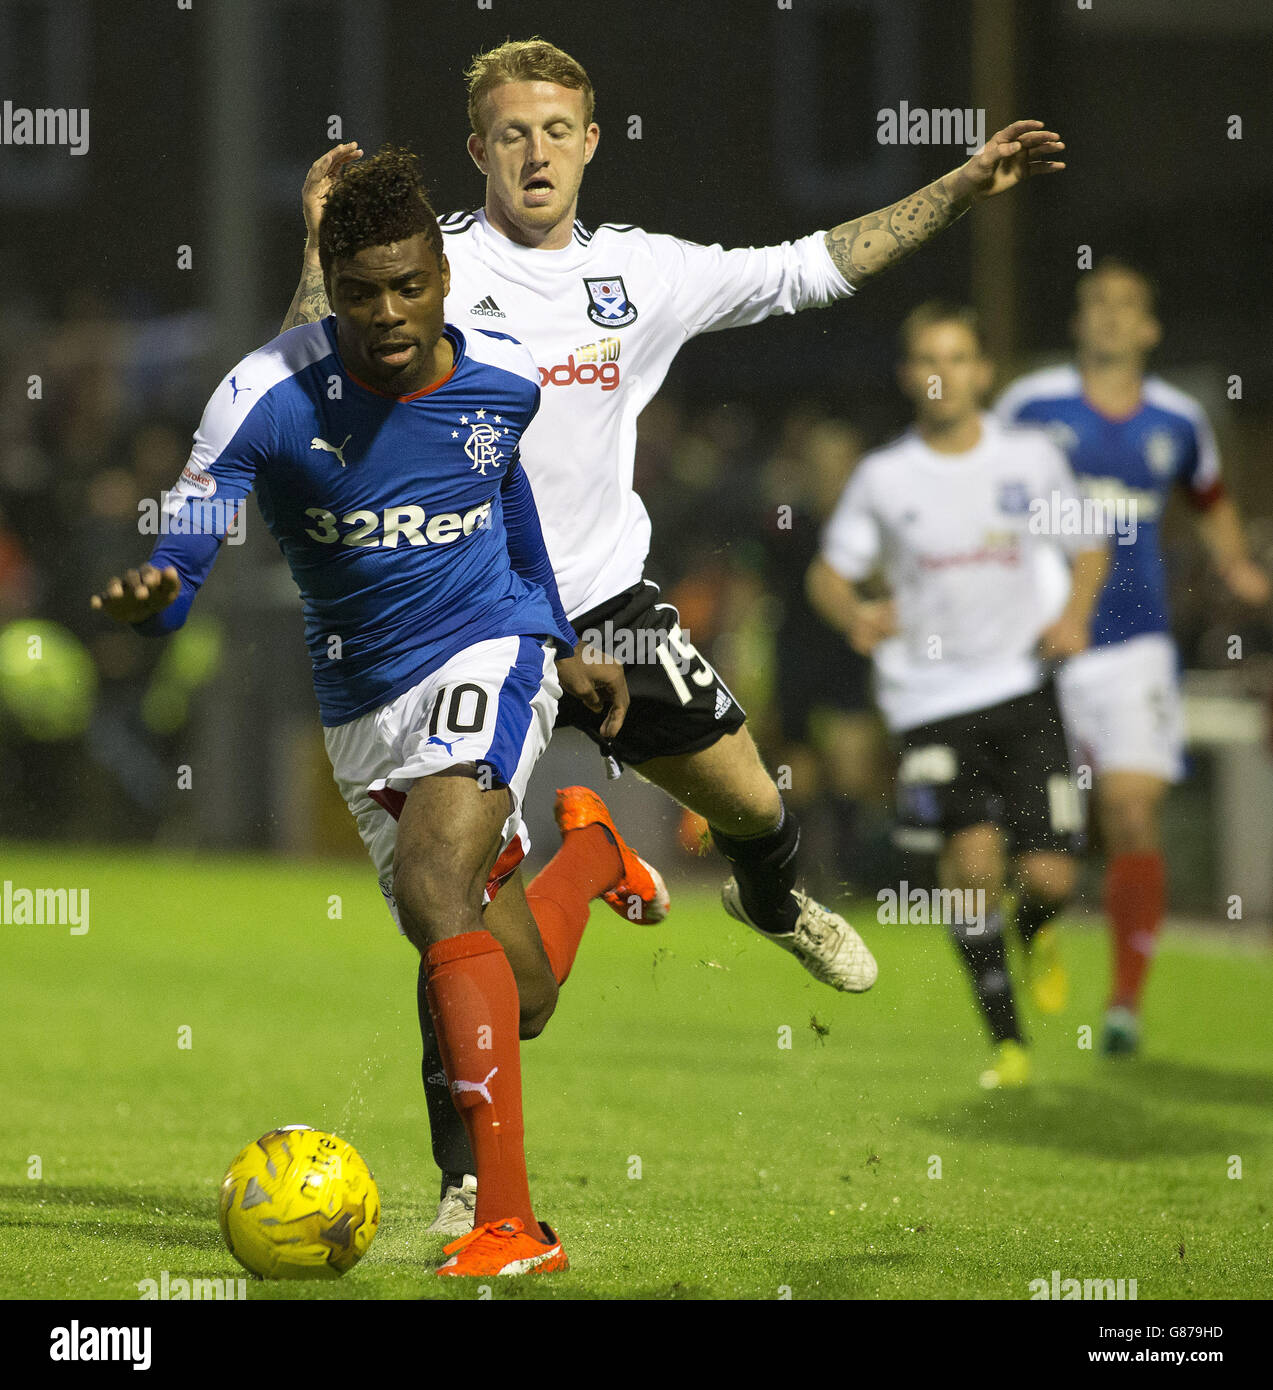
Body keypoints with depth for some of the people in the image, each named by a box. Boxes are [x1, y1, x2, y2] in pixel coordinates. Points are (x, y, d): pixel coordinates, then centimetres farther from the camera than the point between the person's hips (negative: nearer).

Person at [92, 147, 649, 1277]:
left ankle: (510, 1222, -33)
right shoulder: (269, 398, -17)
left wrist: (560, 642, 22)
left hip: (491, 649, -2)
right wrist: (145, 600, -44)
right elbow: (181, 560, -20)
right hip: (363, 705, 2)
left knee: (431, 888, -30)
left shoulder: (503, 379, -8)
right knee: (519, 999, 8)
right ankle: (584, 855, 47)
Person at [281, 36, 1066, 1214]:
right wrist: (325, 247, -28)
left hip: (609, 604, 4)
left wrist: (962, 190, 8)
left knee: (753, 807, 10)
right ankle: (469, 1180, 0)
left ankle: (774, 902, 51)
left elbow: (809, 269, 11)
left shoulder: (641, 272, 4)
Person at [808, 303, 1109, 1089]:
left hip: (1022, 689, 1)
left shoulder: (1032, 458, 3)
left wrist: (1075, 612, -3)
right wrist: (853, 614, -13)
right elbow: (830, 572, 9)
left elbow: (1090, 548, 16)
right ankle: (1006, 1040, -6)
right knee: (974, 854, -19)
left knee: (1049, 875, -8)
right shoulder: (883, 478, 1)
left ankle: (1037, 933, 32)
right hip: (930, 698, -1)